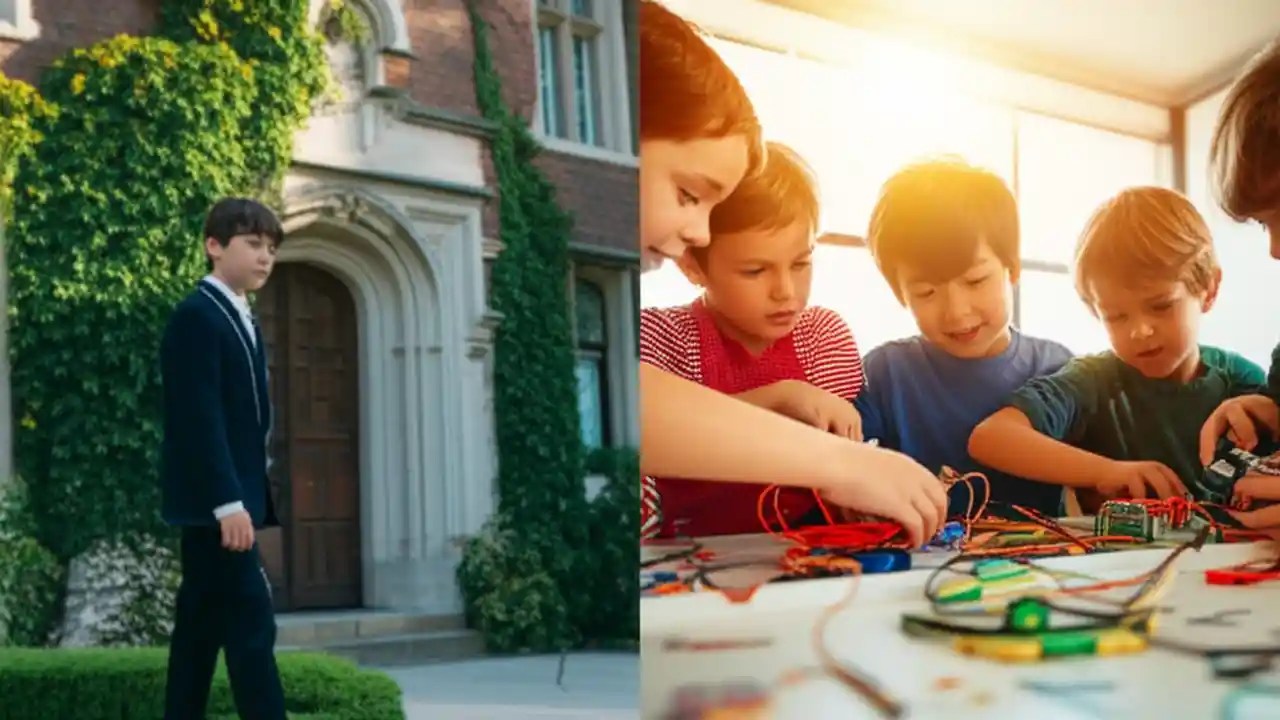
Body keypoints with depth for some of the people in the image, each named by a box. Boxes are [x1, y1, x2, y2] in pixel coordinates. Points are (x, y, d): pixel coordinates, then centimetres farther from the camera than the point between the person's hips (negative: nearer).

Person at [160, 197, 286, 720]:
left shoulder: (240, 320, 18)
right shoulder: (196, 315, -11)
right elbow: (199, 419, -19)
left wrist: (255, 505, 15)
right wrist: (229, 503, -24)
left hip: (231, 501, 9)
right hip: (213, 502, -9)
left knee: (201, 630, 10)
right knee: (251, 626, -11)